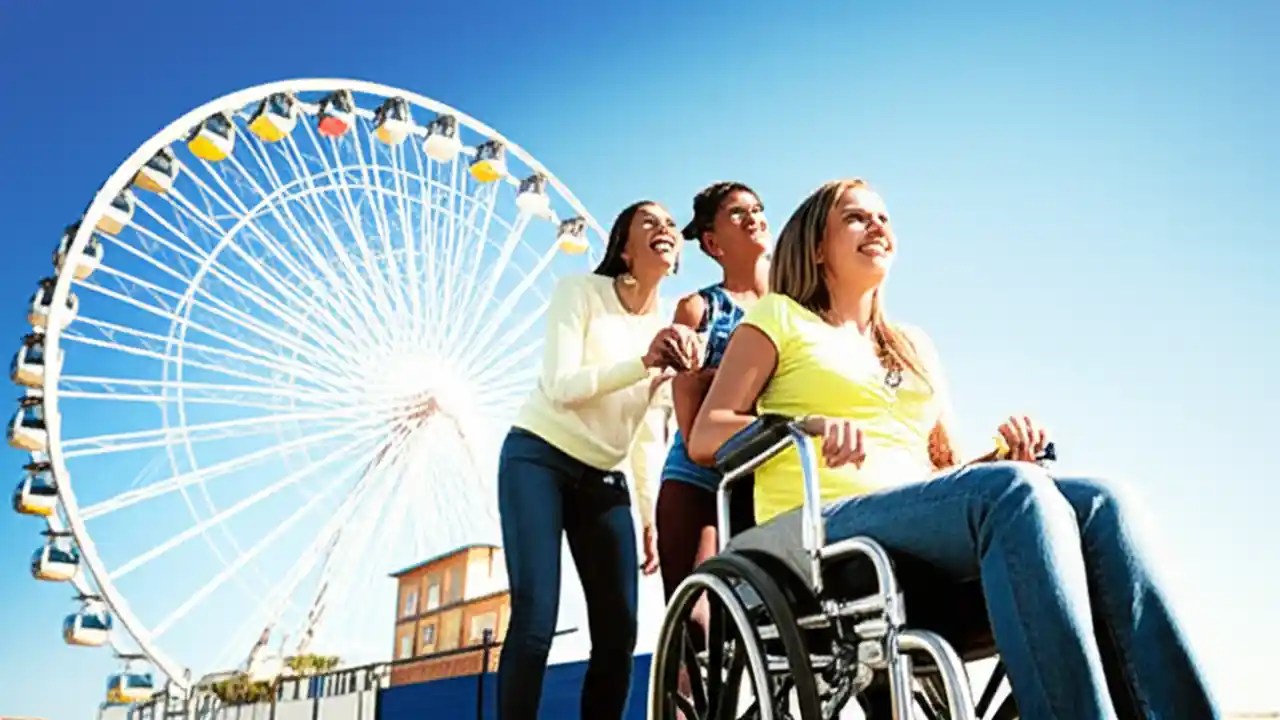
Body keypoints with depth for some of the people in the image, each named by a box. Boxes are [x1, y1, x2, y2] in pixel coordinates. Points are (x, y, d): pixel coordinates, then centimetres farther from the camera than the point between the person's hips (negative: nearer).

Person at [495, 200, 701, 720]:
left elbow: (649, 437, 10)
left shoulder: (672, 330, 5)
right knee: (536, 620, -17)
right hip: (538, 459, -5)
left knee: (619, 631, 1)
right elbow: (561, 386, -19)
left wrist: (651, 519, 8)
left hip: (605, 480, 5)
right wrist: (642, 362, -30)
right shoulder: (580, 290, -7)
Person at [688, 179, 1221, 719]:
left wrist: (1004, 453, 3)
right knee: (1014, 491, -32)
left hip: (926, 518, 5)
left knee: (1096, 502, -22)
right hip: (823, 526, -5)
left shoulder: (916, 346, 28)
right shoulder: (779, 316, 12)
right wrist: (805, 425, -18)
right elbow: (704, 437, 1)